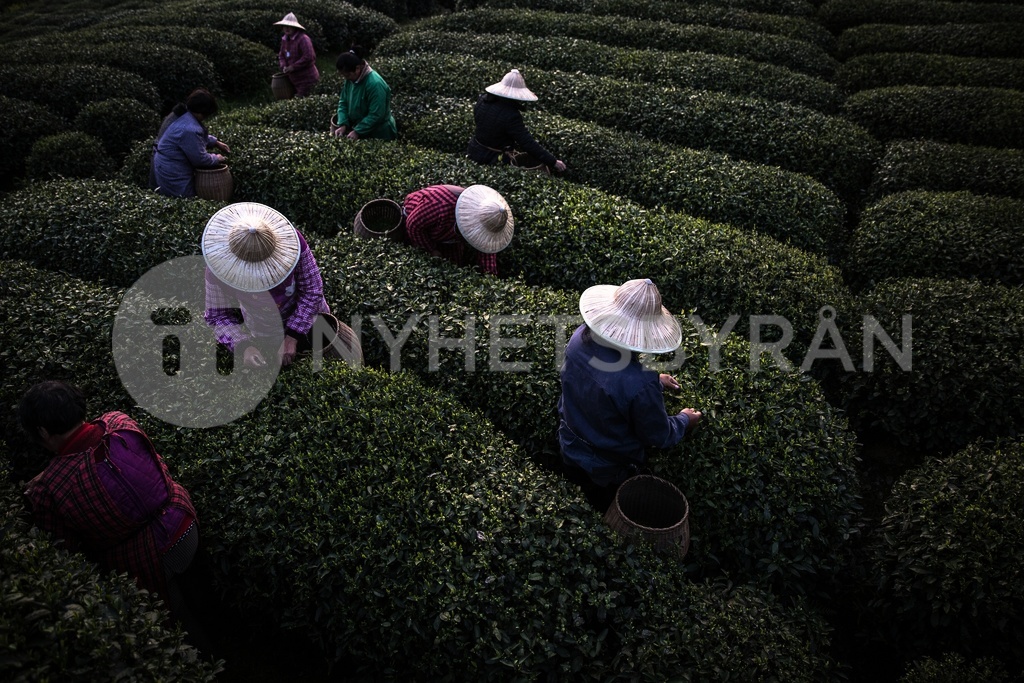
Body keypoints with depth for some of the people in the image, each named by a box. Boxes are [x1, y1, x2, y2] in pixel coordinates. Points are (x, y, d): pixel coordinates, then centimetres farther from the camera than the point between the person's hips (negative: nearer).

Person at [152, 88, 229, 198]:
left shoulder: (184, 115, 0)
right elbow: (200, 159, -22)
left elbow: (202, 136, 22)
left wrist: (216, 143, 15)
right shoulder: (189, 130, -32)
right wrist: (216, 159, -6)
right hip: (173, 173, -10)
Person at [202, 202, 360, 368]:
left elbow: (312, 290, -22)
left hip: (309, 318, 0)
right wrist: (244, 346, -33)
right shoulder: (219, 267, -27)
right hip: (268, 337, 0)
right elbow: (218, 315, -15)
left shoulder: (290, 238, -30)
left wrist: (292, 337, -26)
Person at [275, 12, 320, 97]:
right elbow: (281, 54, 18)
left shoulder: (303, 39, -18)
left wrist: (293, 67, -20)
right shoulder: (285, 39, 9)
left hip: (307, 79, -9)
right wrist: (283, 66, -4)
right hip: (295, 80, 9)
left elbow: (309, 57, -26)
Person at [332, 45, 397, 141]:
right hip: (357, 129, 7)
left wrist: (358, 131, -26)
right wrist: (343, 125, -9)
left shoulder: (375, 84, -27)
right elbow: (343, 103, 6)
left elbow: (376, 115, -27)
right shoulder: (350, 79, -3)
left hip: (378, 135, -7)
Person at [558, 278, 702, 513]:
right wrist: (685, 420, 1)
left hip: (570, 450, 5)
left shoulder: (580, 337, -23)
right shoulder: (640, 385, -41)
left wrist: (656, 382, 9)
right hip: (609, 471, -5)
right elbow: (660, 437, -20)